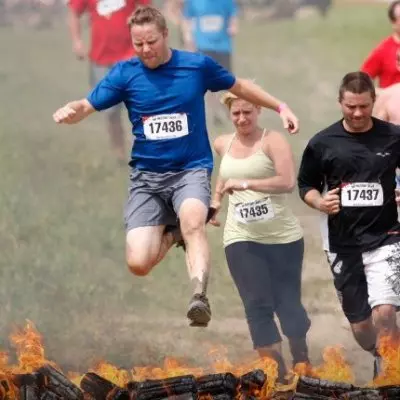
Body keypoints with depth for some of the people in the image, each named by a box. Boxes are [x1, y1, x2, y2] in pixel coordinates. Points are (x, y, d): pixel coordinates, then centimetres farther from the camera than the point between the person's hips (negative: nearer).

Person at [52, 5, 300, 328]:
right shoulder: (125, 73, -3)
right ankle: (173, 233, 21)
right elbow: (86, 107, -7)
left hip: (191, 170, -1)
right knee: (139, 263, -12)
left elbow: (239, 86, 16)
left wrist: (280, 107, 16)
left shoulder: (198, 65, -1)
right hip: (146, 176, 2)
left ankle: (200, 298, -46)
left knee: (193, 219, -37)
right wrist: (68, 111, -30)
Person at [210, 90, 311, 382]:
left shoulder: (273, 141, -9)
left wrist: (245, 184, -27)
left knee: (288, 304, 3)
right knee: (257, 306, -6)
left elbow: (288, 182, -23)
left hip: (283, 238, -4)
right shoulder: (223, 145, 8)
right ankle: (278, 375, -4)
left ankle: (303, 363, 27)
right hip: (241, 239, 4)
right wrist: (216, 200, 15)